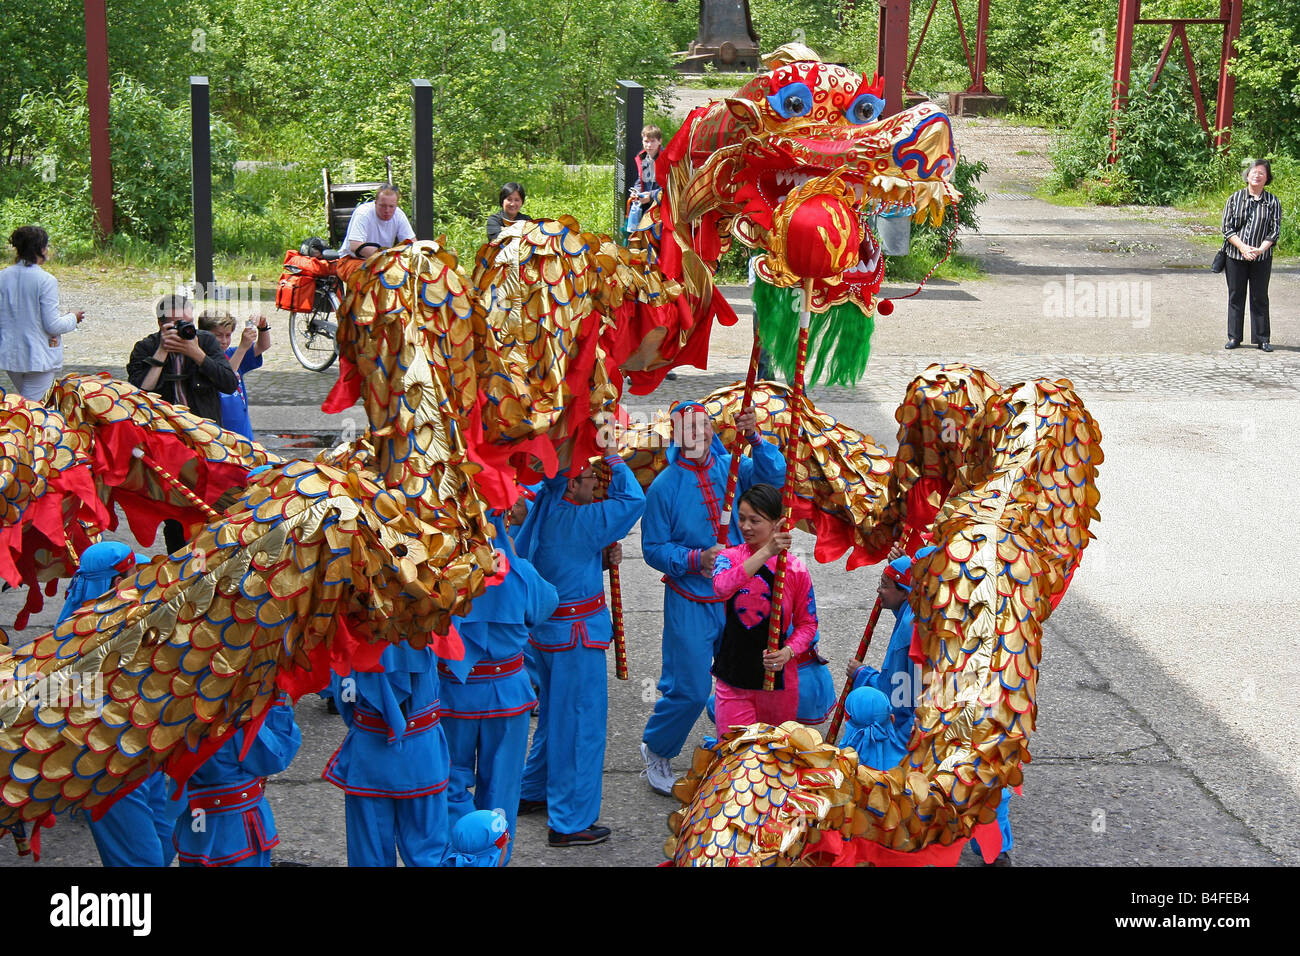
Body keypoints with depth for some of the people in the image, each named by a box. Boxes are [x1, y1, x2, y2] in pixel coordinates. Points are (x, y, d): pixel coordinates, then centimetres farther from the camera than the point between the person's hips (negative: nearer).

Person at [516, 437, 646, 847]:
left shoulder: (543, 513, 5)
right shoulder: (576, 521, -21)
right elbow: (633, 499, -23)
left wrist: (602, 556, 4)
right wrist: (609, 453, -15)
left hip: (545, 626, 9)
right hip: (576, 633, -9)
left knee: (554, 715, 24)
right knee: (581, 724, -2)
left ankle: (532, 793, 38)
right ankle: (570, 822, 2)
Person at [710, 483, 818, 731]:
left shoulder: (795, 570, -4)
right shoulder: (729, 558, -2)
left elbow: (807, 623, 3)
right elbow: (722, 587, -26)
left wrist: (788, 652, -17)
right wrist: (766, 552, -33)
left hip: (778, 677, 0)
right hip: (733, 678, 0)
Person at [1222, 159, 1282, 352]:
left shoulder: (1273, 202, 2)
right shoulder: (1235, 198, 2)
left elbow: (1275, 231, -1)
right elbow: (1227, 228, -2)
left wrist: (1260, 249, -17)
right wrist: (1242, 247, -15)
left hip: (1261, 258, 0)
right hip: (1235, 256, 0)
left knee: (1260, 298, 5)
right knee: (1235, 296, 6)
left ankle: (1262, 338, 13)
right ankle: (1234, 337, 15)